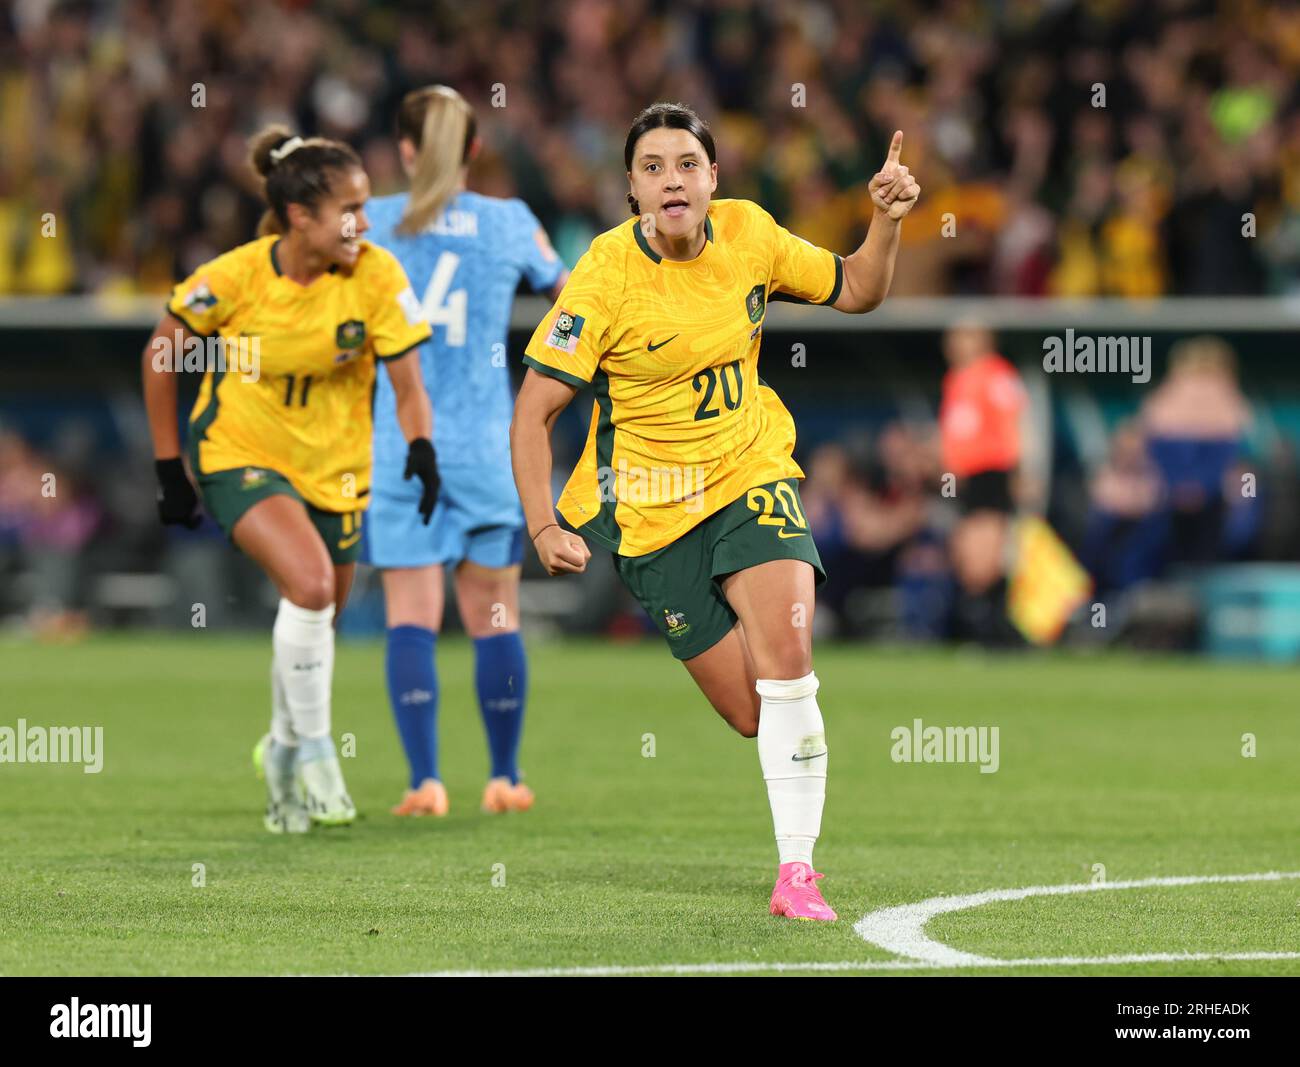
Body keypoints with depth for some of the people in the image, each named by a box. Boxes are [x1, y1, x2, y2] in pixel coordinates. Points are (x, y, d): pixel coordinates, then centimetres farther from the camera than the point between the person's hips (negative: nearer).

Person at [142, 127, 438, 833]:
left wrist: (421, 448, -33)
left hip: (334, 469, 3)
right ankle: (315, 748, -8)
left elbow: (407, 383, -13)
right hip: (240, 456, -3)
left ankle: (283, 752, 40)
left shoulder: (377, 277, -16)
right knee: (311, 584, -25)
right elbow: (162, 354, -4)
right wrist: (168, 465, -2)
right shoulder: (234, 278, -20)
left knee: (315, 626, 12)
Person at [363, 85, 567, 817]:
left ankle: (426, 780, -10)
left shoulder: (373, 224, 0)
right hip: (485, 447, 1)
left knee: (411, 619, -1)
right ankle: (505, 777, 16)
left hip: (397, 447, -1)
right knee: (495, 615, 10)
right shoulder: (510, 222, 3)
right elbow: (569, 290, 19)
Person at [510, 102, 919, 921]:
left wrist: (887, 221, -6)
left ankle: (797, 873, -16)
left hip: (753, 477, 2)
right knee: (753, 713, -7)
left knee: (785, 659, -22)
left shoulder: (748, 233, -5)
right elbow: (535, 409, -12)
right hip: (651, 509, -2)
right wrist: (543, 526, -21)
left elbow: (854, 291, 12)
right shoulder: (605, 278, -16)